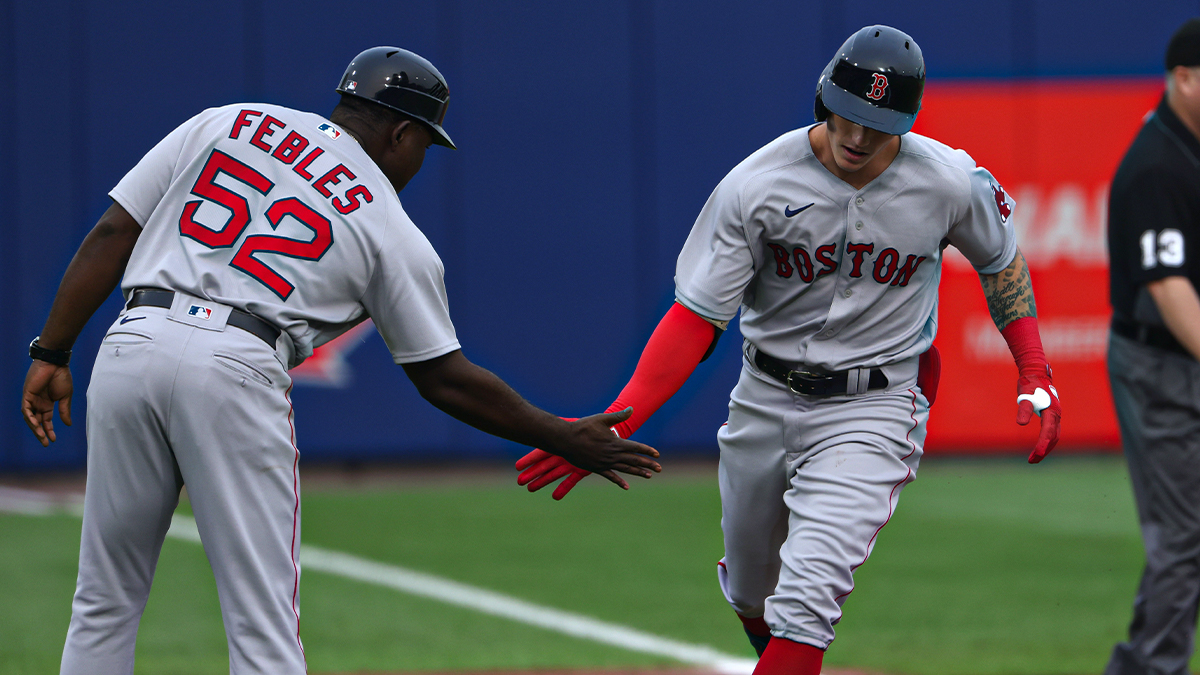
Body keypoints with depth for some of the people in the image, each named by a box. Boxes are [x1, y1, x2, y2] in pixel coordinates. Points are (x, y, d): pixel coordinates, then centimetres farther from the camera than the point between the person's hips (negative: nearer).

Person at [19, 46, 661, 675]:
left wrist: (52, 352, 13)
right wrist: (565, 440, 23)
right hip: (236, 369, -3)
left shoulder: (221, 124, 19)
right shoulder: (391, 230, 11)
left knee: (105, 603, 12)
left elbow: (112, 234, 11)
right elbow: (444, 380, 13)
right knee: (263, 621, 2)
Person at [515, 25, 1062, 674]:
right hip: (765, 398, 3)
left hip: (873, 408, -2)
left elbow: (1001, 262, 10)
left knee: (805, 599, -20)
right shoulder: (755, 186, -15)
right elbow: (696, 315, -15)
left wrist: (1035, 375, 1)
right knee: (752, 595, 19)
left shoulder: (951, 182, -12)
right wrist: (616, 423, -27)